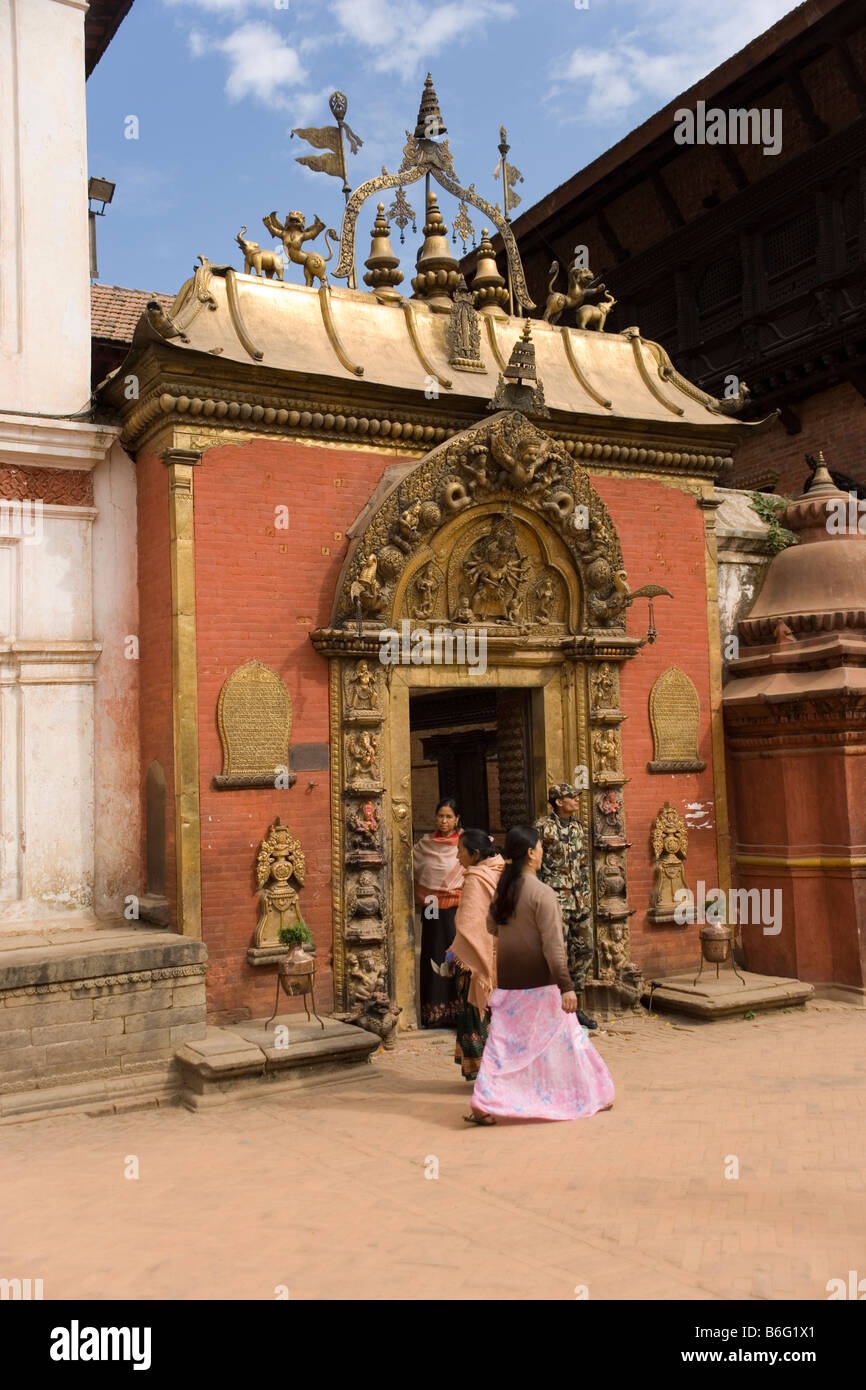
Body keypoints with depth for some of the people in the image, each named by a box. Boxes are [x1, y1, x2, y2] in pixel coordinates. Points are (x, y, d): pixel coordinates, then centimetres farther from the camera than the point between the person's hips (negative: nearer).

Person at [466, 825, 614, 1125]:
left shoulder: (502, 890, 2)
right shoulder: (542, 893, -18)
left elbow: (492, 927, 16)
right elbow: (553, 946, -19)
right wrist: (566, 986, -17)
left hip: (508, 982, 6)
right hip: (540, 983, -6)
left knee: (503, 1043, 9)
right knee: (565, 1039, 9)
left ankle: (483, 1106, 1)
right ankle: (591, 1097, 24)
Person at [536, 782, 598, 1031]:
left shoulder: (576, 826, 12)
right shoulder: (543, 827, -10)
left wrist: (586, 894, 15)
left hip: (578, 898, 8)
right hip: (556, 897, -7)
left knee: (584, 949, 9)